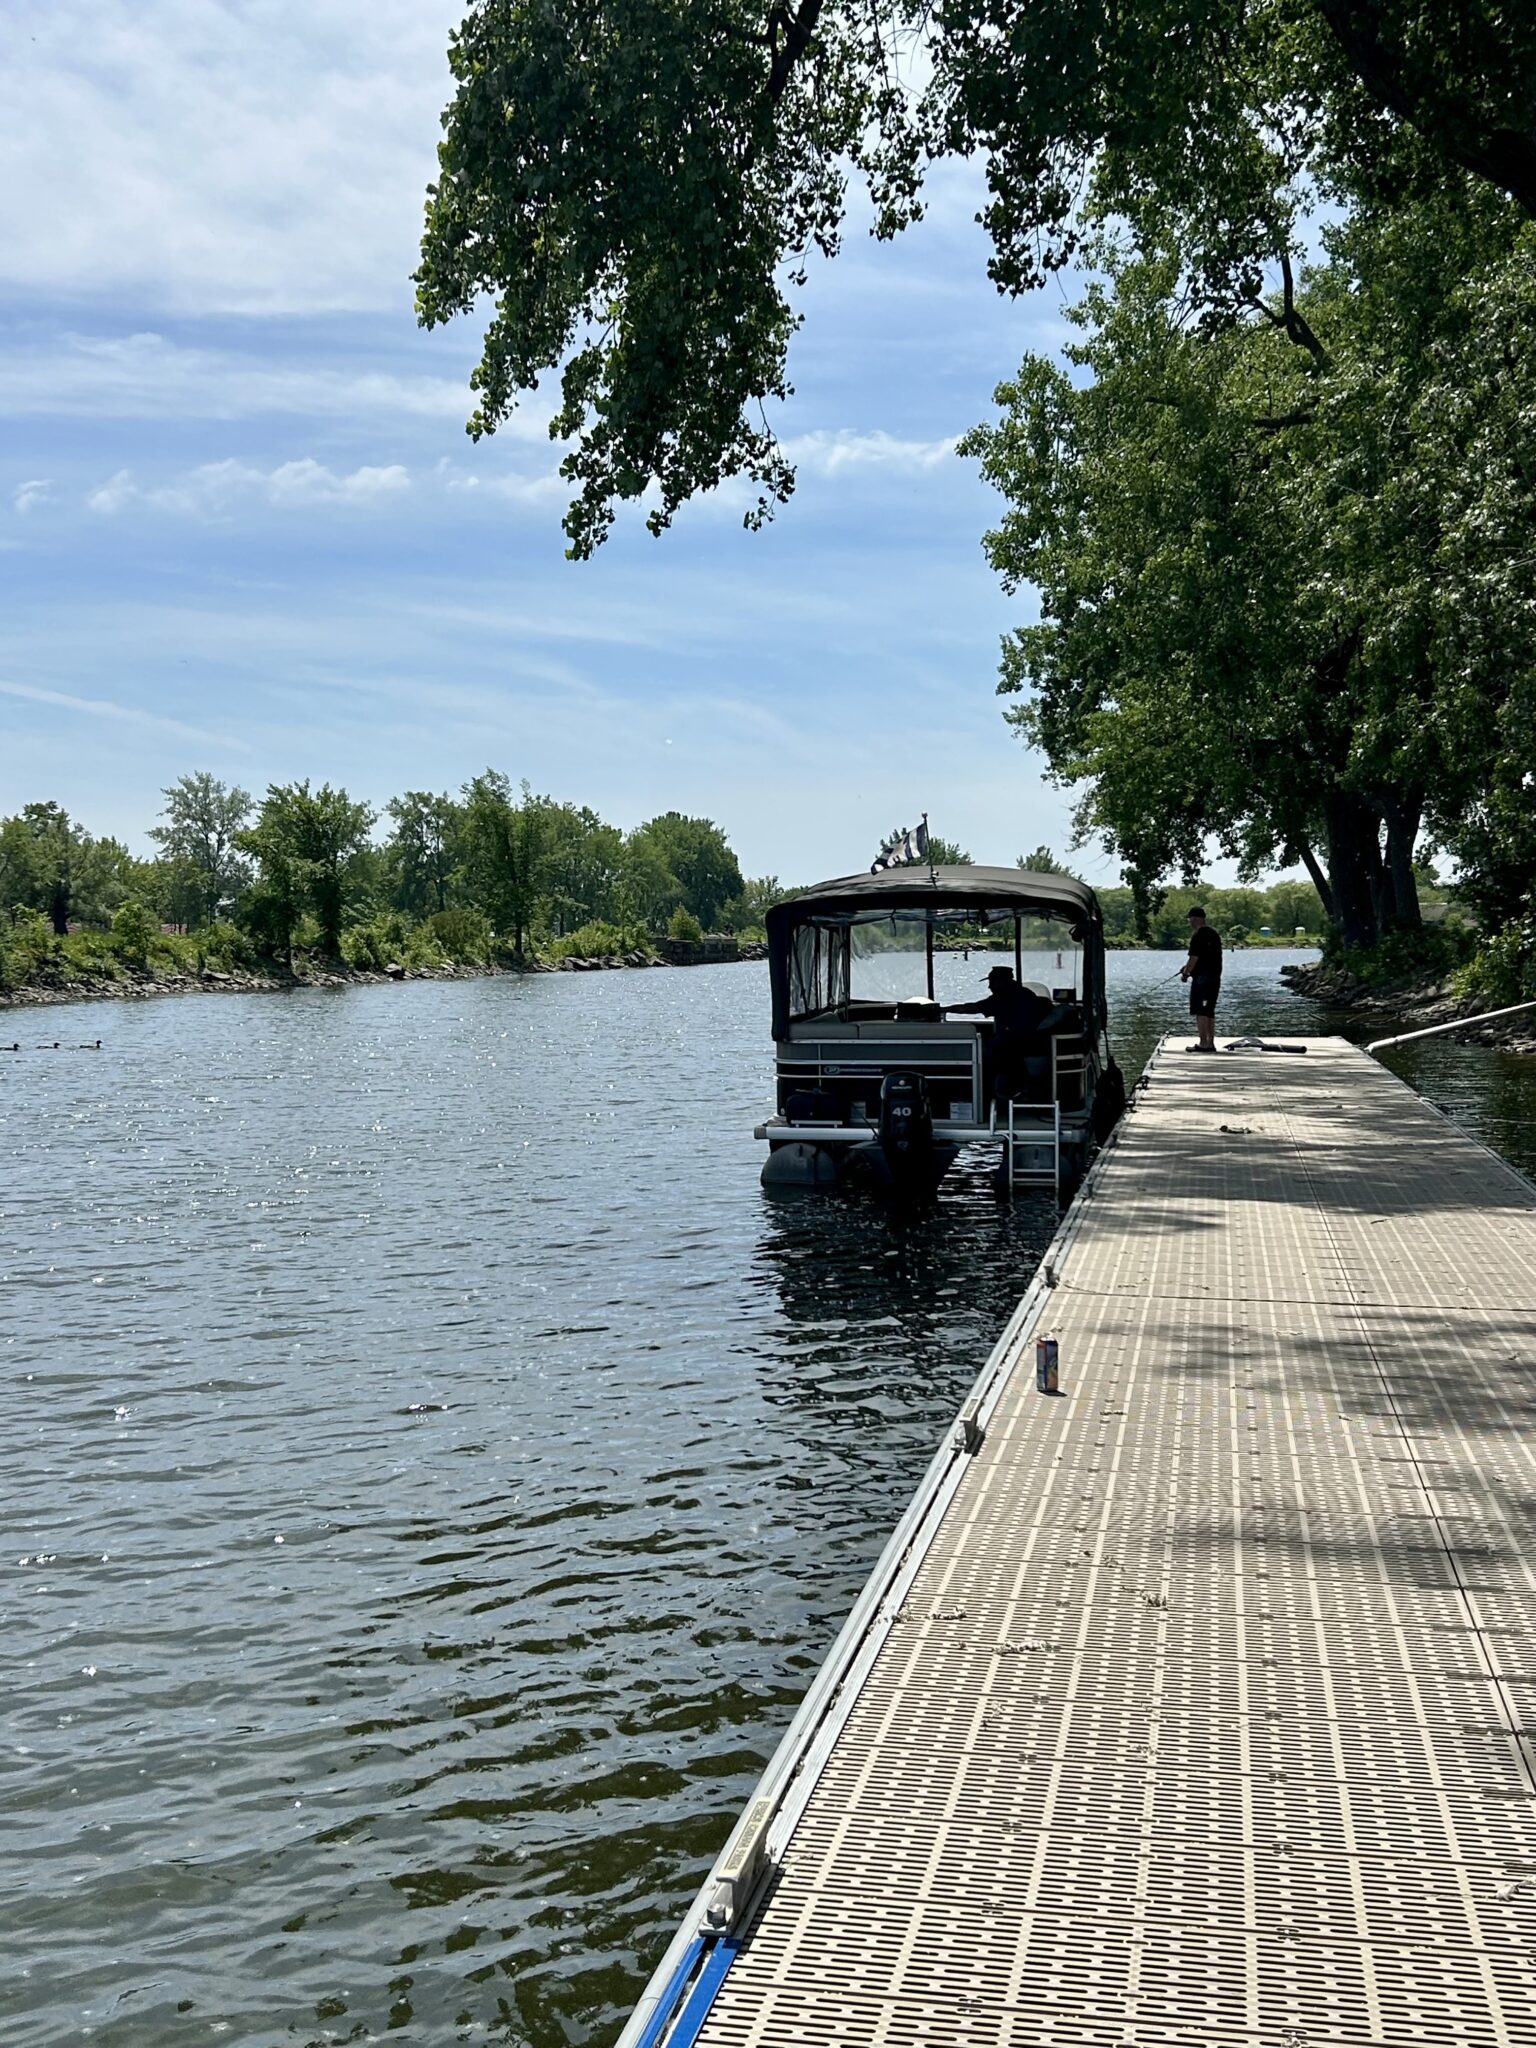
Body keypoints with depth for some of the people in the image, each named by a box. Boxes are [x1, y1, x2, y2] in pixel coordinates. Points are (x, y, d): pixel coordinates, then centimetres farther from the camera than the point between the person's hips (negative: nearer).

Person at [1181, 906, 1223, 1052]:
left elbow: (1194, 958, -17)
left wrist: (1185, 973, -2)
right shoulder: (1214, 933, 15)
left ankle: (1203, 1043, -9)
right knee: (1209, 1011, 14)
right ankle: (1211, 1043, 15)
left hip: (1202, 978, -9)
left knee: (1200, 1011, -6)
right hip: (1215, 977, 9)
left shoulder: (1198, 935, -14)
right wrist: (1188, 967, 24)